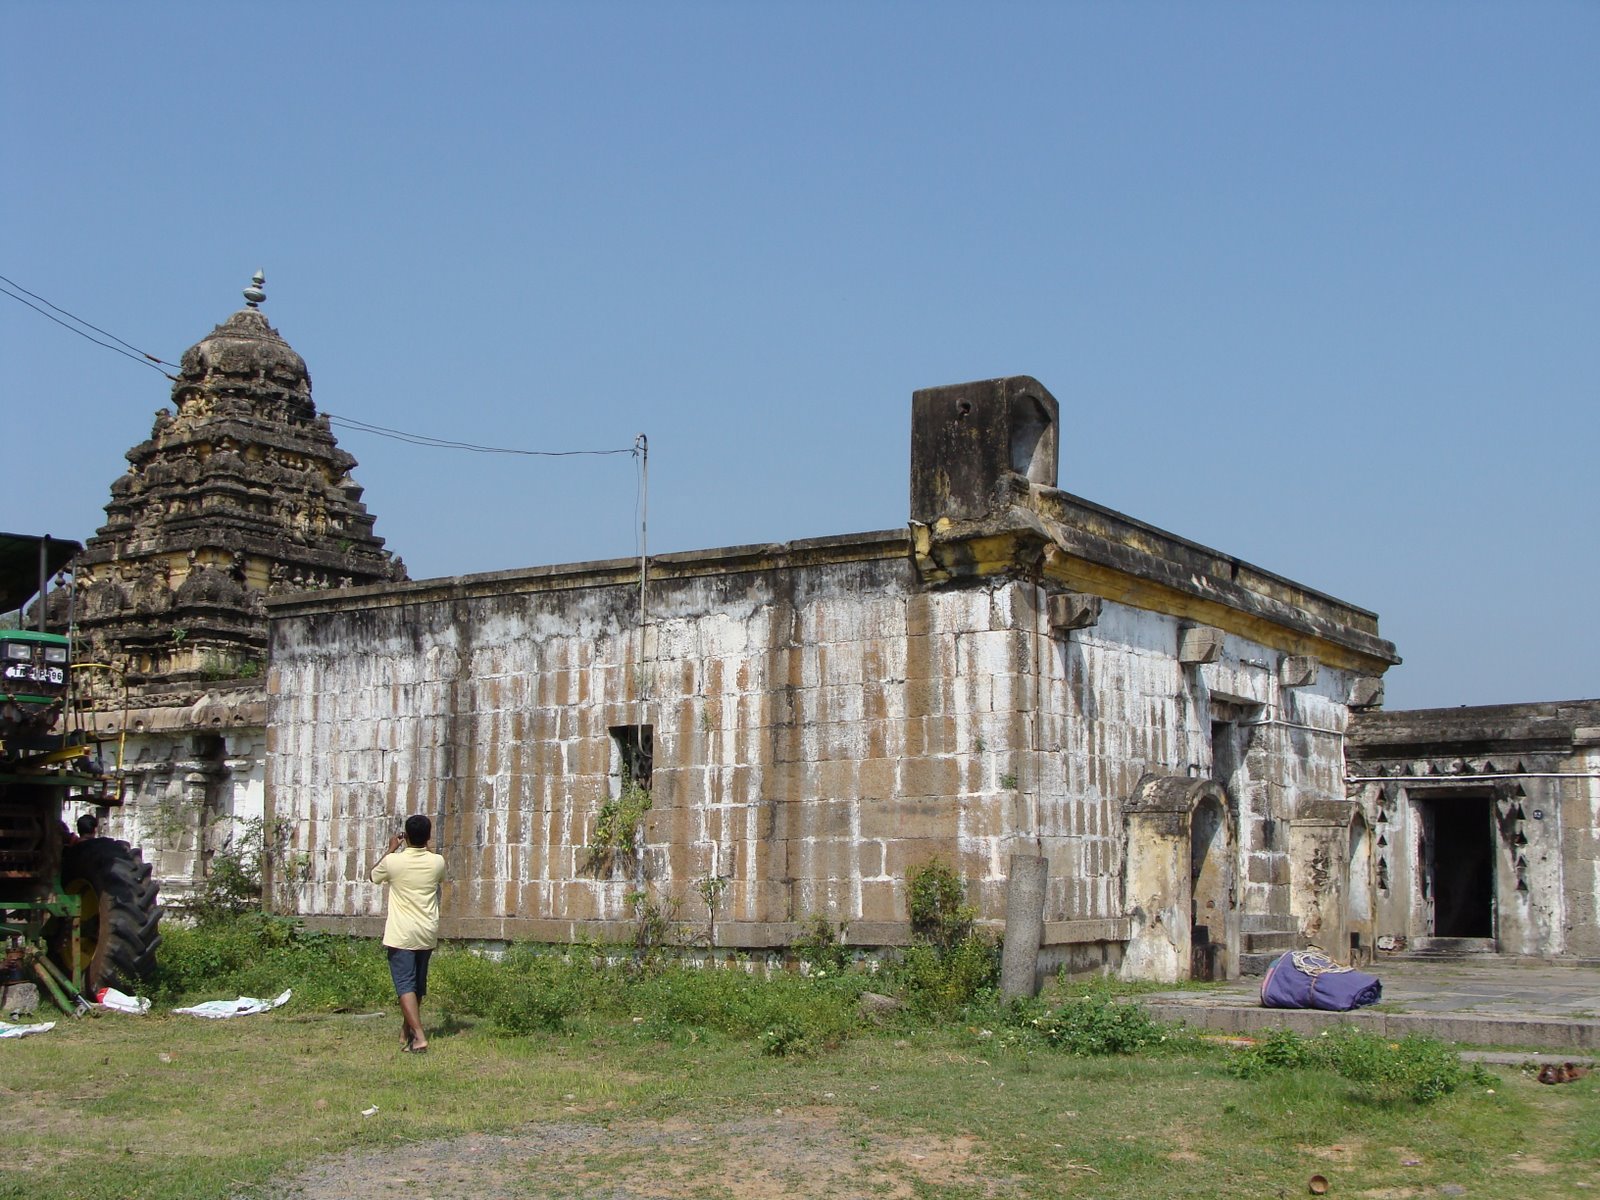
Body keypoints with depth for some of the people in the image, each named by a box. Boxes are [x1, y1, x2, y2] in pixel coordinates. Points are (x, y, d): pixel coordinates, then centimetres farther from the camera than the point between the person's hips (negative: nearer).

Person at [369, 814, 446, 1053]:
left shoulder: (393, 861, -12)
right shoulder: (437, 862, -3)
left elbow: (374, 876, 10)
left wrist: (391, 849, 18)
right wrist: (424, 848, 24)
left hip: (401, 934, -4)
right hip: (427, 934, 4)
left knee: (405, 984, -8)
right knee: (418, 983, 19)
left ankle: (418, 1036, -21)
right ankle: (408, 1028, 35)